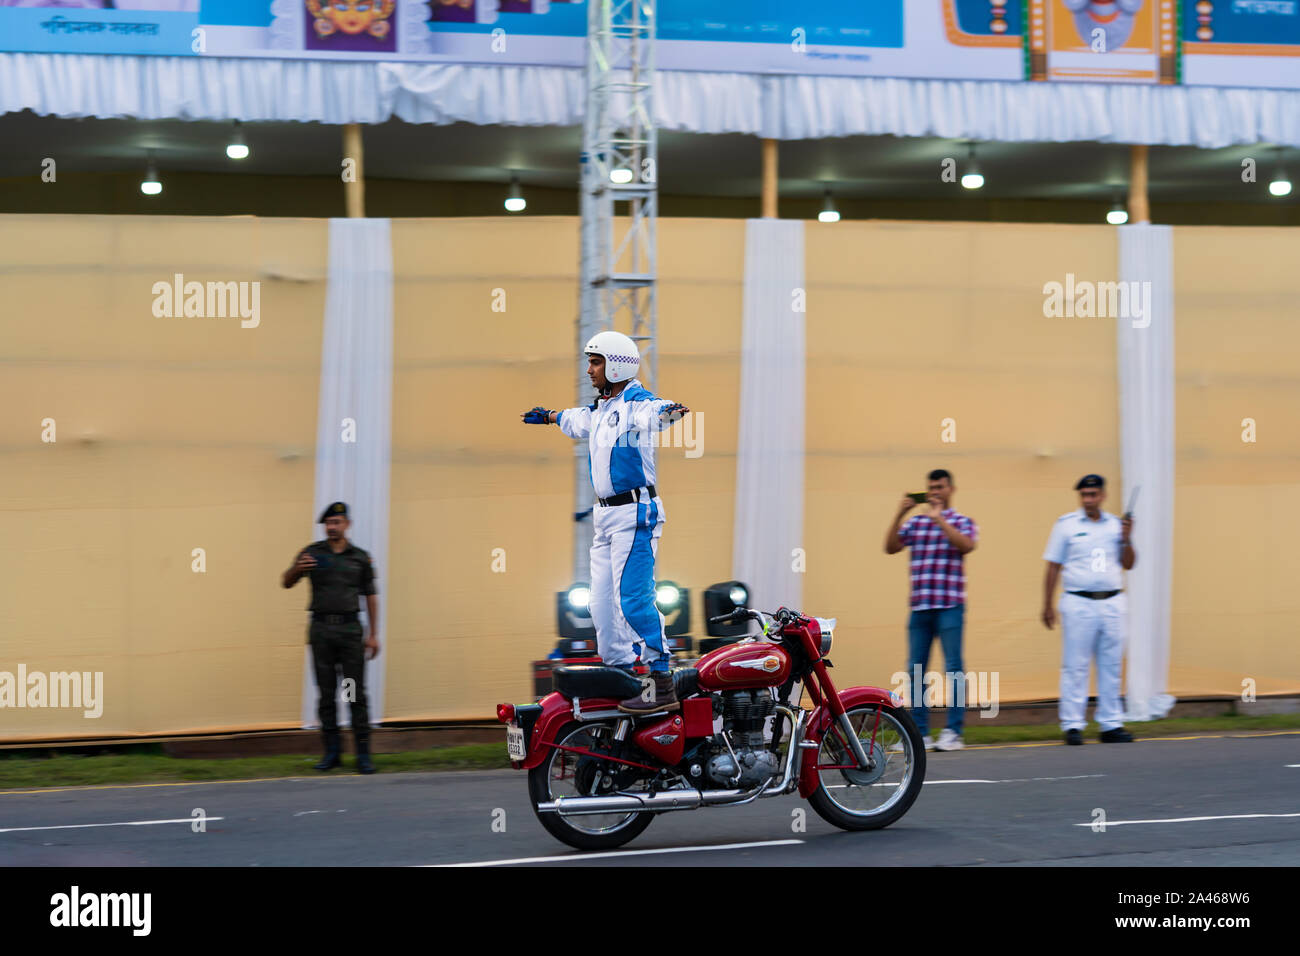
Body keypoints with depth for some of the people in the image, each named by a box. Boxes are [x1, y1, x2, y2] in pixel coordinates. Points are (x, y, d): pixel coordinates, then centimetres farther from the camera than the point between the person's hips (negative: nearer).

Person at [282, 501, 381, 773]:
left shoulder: (360, 558, 9)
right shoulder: (313, 552, 7)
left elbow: (370, 596, 12)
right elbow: (286, 583, 7)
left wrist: (373, 635, 6)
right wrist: (297, 569, -16)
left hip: (350, 628, 0)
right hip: (321, 628, 1)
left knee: (356, 691, -5)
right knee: (326, 692, 2)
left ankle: (363, 754, -5)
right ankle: (331, 752, 8)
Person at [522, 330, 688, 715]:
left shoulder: (635, 402, -12)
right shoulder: (599, 409, 17)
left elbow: (653, 413, -38)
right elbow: (576, 420, 41)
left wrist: (669, 411, -62)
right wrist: (548, 416, 61)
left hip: (635, 513, -10)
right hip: (606, 516, 10)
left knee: (632, 598, -16)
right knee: (602, 603, 10)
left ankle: (661, 686, -16)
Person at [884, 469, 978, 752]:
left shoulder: (961, 522, 5)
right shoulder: (915, 523, 15)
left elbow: (967, 545, -15)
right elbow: (891, 547, 7)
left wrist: (939, 518, -14)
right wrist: (899, 515, -3)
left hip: (949, 606, -4)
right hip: (919, 607, 4)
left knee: (954, 669, -5)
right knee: (915, 670, 4)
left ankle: (953, 733, -3)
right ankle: (919, 732, 9)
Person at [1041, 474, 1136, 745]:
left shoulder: (1116, 524, 11)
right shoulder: (1066, 524, 3)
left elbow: (1128, 564, 13)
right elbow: (1053, 567, 2)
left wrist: (1126, 539, -5)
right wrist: (1047, 606, -2)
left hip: (1112, 603, 3)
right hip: (1079, 603, -3)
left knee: (1111, 667, 5)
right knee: (1075, 667, -4)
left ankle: (1111, 725, 9)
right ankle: (1072, 725, -1)